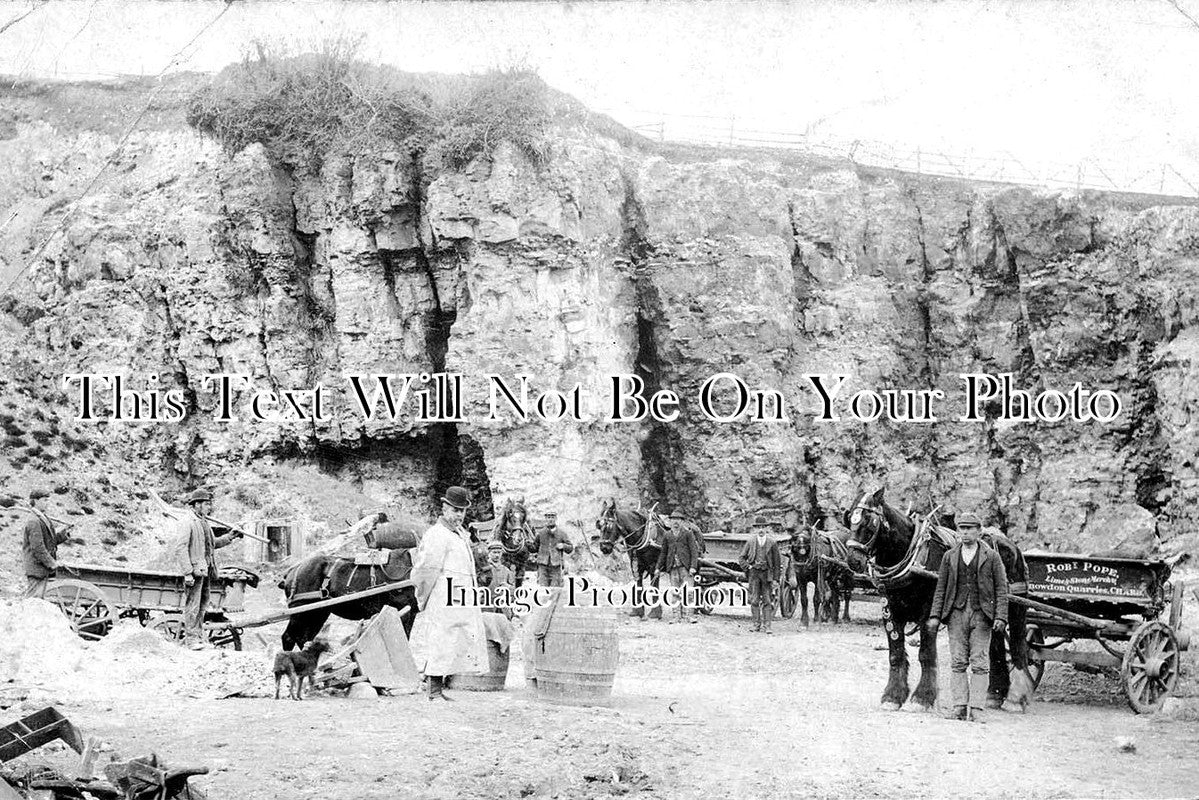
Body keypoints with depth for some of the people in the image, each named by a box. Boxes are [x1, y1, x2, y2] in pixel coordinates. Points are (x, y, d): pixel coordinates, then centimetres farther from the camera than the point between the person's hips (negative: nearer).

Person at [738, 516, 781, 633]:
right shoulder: (750, 541, 3)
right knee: (754, 600, 1)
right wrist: (748, 568, -4)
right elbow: (742, 558, 11)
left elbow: (777, 562, 3)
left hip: (767, 573, -1)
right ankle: (757, 624, 7)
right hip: (754, 572, 1)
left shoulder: (772, 542, 0)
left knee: (767, 601, 0)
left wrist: (776, 579, -1)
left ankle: (767, 625, 1)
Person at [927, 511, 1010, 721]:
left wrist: (1001, 617, -8)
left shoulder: (991, 557, 4)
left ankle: (975, 709, -1)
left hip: (981, 614, -2)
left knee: (979, 664, -3)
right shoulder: (950, 556, 11)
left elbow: (1001, 589, 2)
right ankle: (959, 707, 5)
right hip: (956, 612, 2)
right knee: (957, 662, 2)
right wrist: (935, 615, 3)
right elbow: (941, 588, 12)